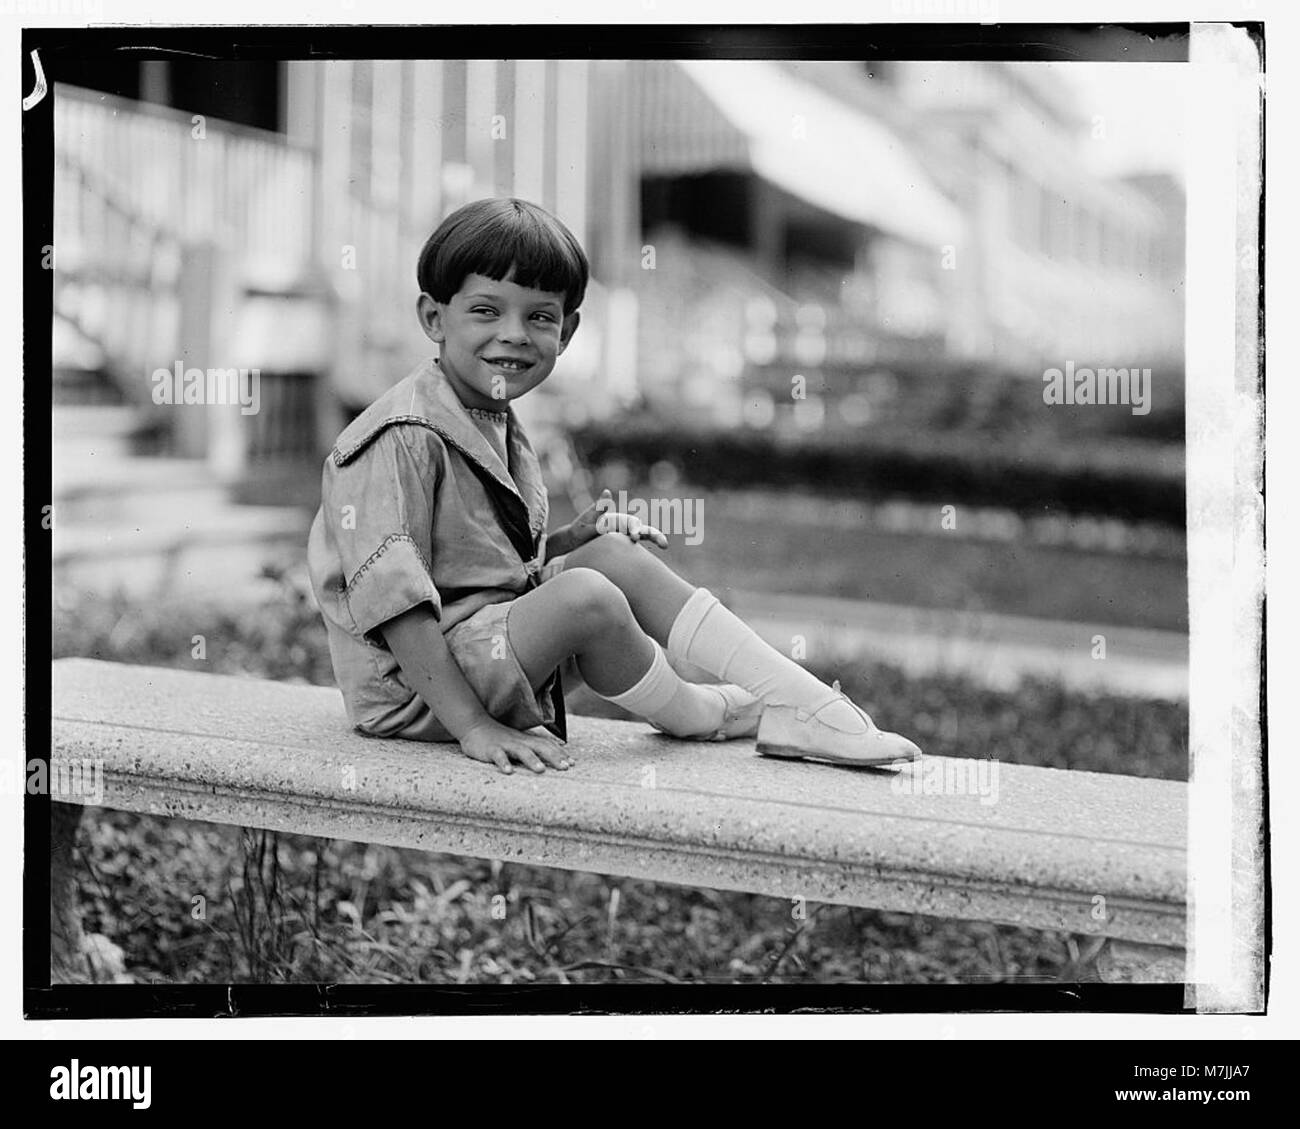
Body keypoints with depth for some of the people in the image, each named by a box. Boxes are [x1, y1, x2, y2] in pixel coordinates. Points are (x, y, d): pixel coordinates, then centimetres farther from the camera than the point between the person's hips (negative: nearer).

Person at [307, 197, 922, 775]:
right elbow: (391, 596, -24)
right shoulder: (403, 438, -19)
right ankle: (711, 716, -1)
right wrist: (472, 726, -29)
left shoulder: (498, 427, 12)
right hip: (415, 689, -9)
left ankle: (810, 704, -9)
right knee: (586, 598, -29)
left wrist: (569, 540, 2)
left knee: (617, 556, -7)